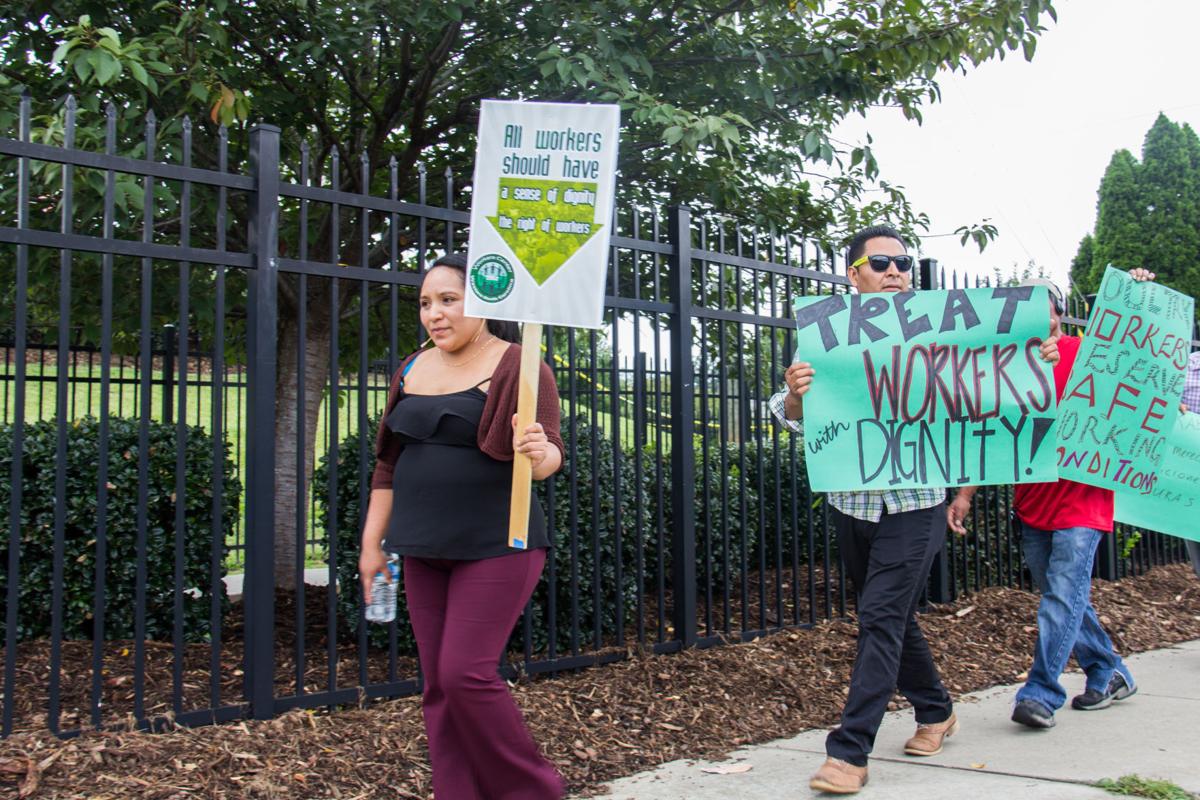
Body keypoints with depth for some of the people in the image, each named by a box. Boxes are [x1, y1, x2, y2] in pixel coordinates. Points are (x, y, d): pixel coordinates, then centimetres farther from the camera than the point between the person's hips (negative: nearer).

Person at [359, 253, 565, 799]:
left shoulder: (517, 367, -6)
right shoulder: (412, 371, 12)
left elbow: (550, 452, -14)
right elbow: (389, 465, 16)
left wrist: (540, 454, -37)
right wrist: (372, 542, 14)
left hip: (495, 548, -6)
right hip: (425, 550, 6)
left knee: (465, 674, -10)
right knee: (439, 686, 8)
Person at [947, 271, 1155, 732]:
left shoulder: (1088, 352, 0)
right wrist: (966, 493, 6)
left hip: (1081, 499, -5)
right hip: (1032, 501, 5)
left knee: (1063, 596, -12)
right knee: (1063, 598, 12)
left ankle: (1040, 694, -10)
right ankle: (1110, 674, 29)